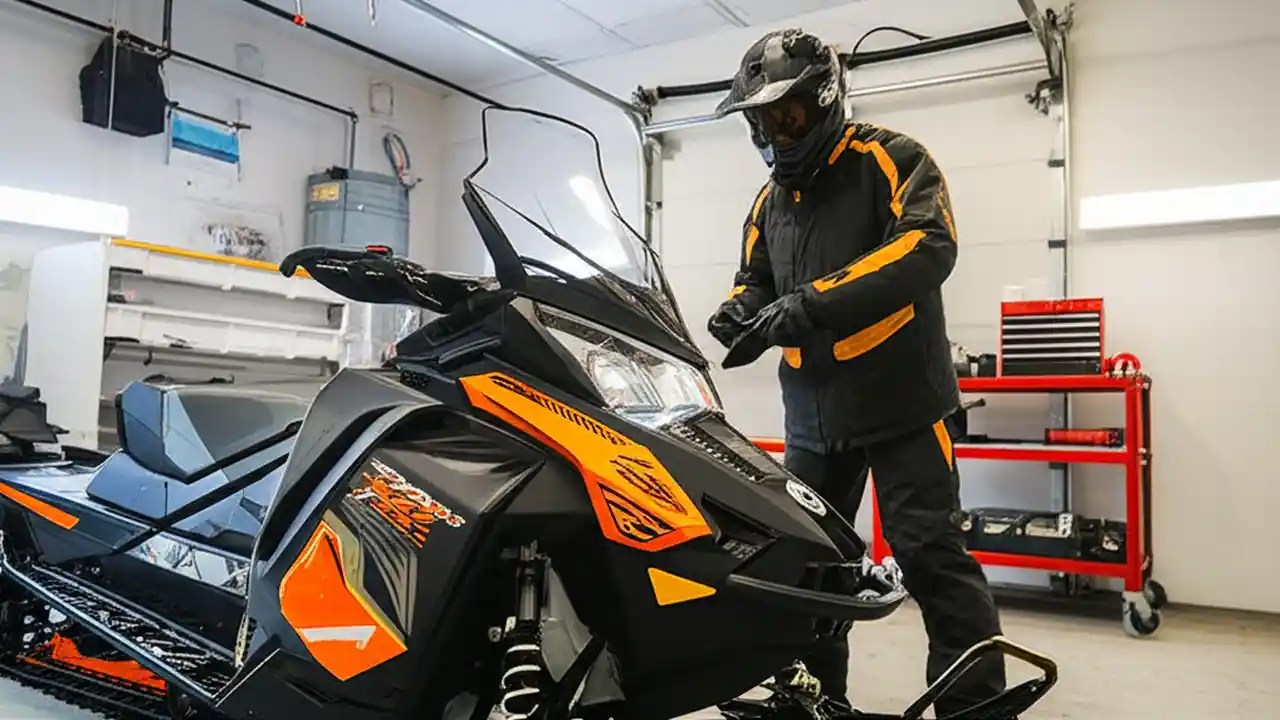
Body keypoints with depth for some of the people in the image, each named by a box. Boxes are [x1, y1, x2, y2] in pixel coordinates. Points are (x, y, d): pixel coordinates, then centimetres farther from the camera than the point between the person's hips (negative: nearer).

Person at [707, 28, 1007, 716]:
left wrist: (811, 304, -30)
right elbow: (755, 278, 20)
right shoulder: (770, 201, 16)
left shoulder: (891, 160, -5)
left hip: (899, 400, -7)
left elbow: (929, 247, -21)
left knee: (931, 555, -8)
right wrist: (742, 310, -7)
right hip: (811, 411, 7)